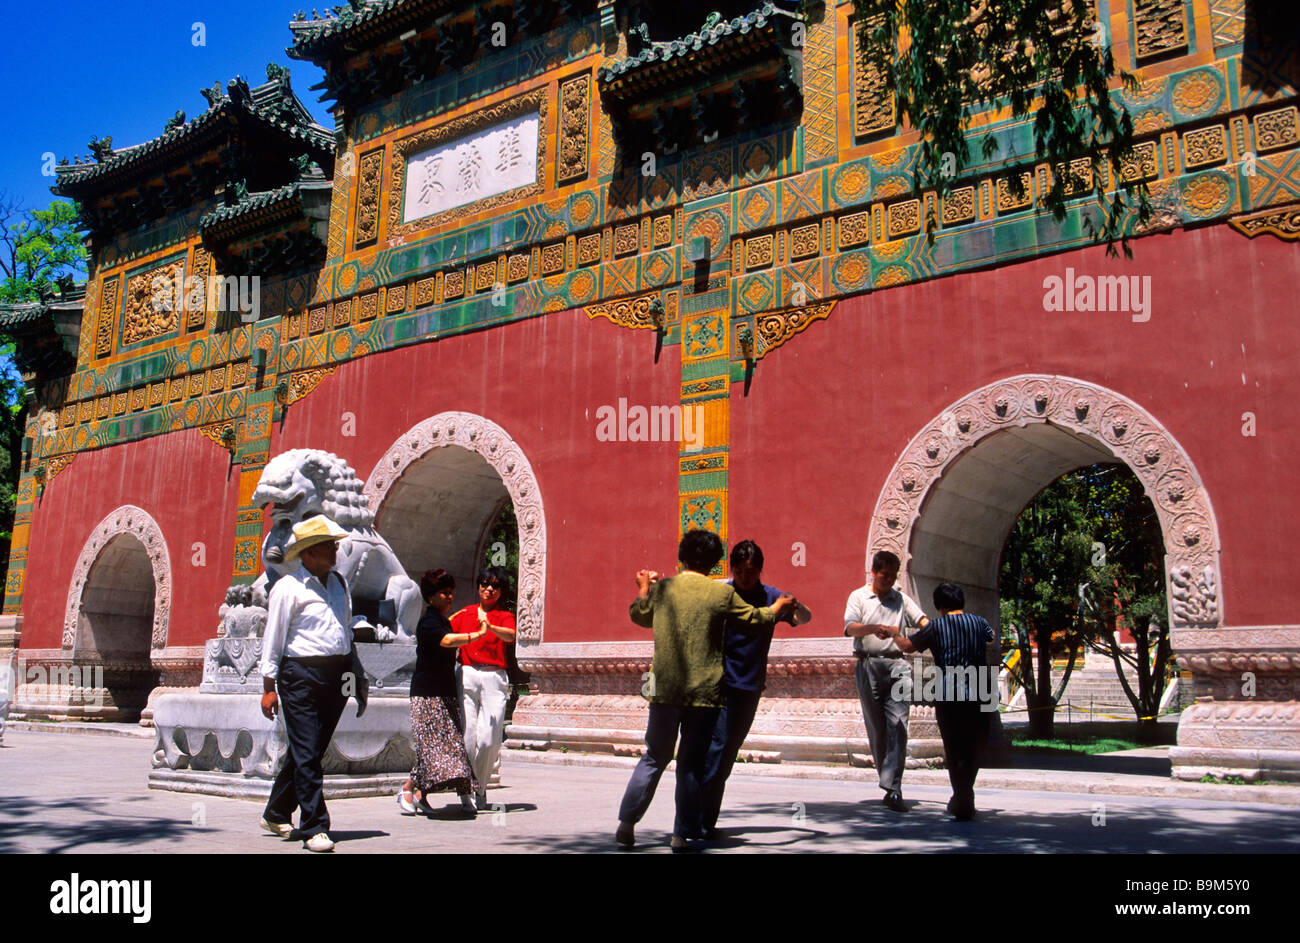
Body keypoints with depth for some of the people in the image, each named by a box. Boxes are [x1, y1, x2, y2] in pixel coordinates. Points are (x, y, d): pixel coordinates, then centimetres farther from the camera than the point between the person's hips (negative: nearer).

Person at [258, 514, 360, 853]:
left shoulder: (339, 582, 14)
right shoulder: (288, 587, -6)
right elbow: (273, 638, -4)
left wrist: (351, 671, 20)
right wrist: (269, 686, -6)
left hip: (336, 675, 7)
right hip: (301, 674, -7)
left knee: (312, 750, 14)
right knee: (306, 754, -7)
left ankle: (276, 814, 31)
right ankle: (314, 828, -1)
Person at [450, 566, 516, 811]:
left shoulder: (505, 616, 12)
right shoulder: (464, 614, 19)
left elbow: (511, 636, -9)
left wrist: (490, 628, -29)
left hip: (494, 678, -1)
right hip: (467, 675, 1)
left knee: (489, 739, -7)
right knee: (466, 737, -9)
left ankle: (480, 790, 11)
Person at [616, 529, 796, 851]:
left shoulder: (661, 588, 1)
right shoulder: (722, 593, -4)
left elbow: (639, 616, 19)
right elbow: (756, 620, 9)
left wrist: (644, 588, 37)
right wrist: (779, 606, 29)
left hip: (665, 689, 2)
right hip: (704, 692, -2)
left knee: (654, 758, 15)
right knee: (692, 763, 9)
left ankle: (627, 822, 8)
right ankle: (683, 834, 10)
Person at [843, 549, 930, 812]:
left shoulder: (901, 599, 17)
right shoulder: (858, 597, 8)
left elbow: (922, 620, 5)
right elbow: (851, 628, -8)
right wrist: (874, 628, -27)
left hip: (896, 664, 1)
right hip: (868, 665, -1)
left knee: (898, 725, -11)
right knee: (876, 728, 3)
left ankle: (893, 789, -16)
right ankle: (891, 785, 16)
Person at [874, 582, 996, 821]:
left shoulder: (936, 627, -2)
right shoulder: (978, 623, 8)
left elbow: (908, 646, 6)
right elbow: (991, 636, 31)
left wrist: (893, 633, 26)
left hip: (948, 698, -2)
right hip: (980, 696, 2)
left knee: (955, 753, 7)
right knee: (973, 751, 13)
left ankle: (963, 804, 6)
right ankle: (963, 800, 17)